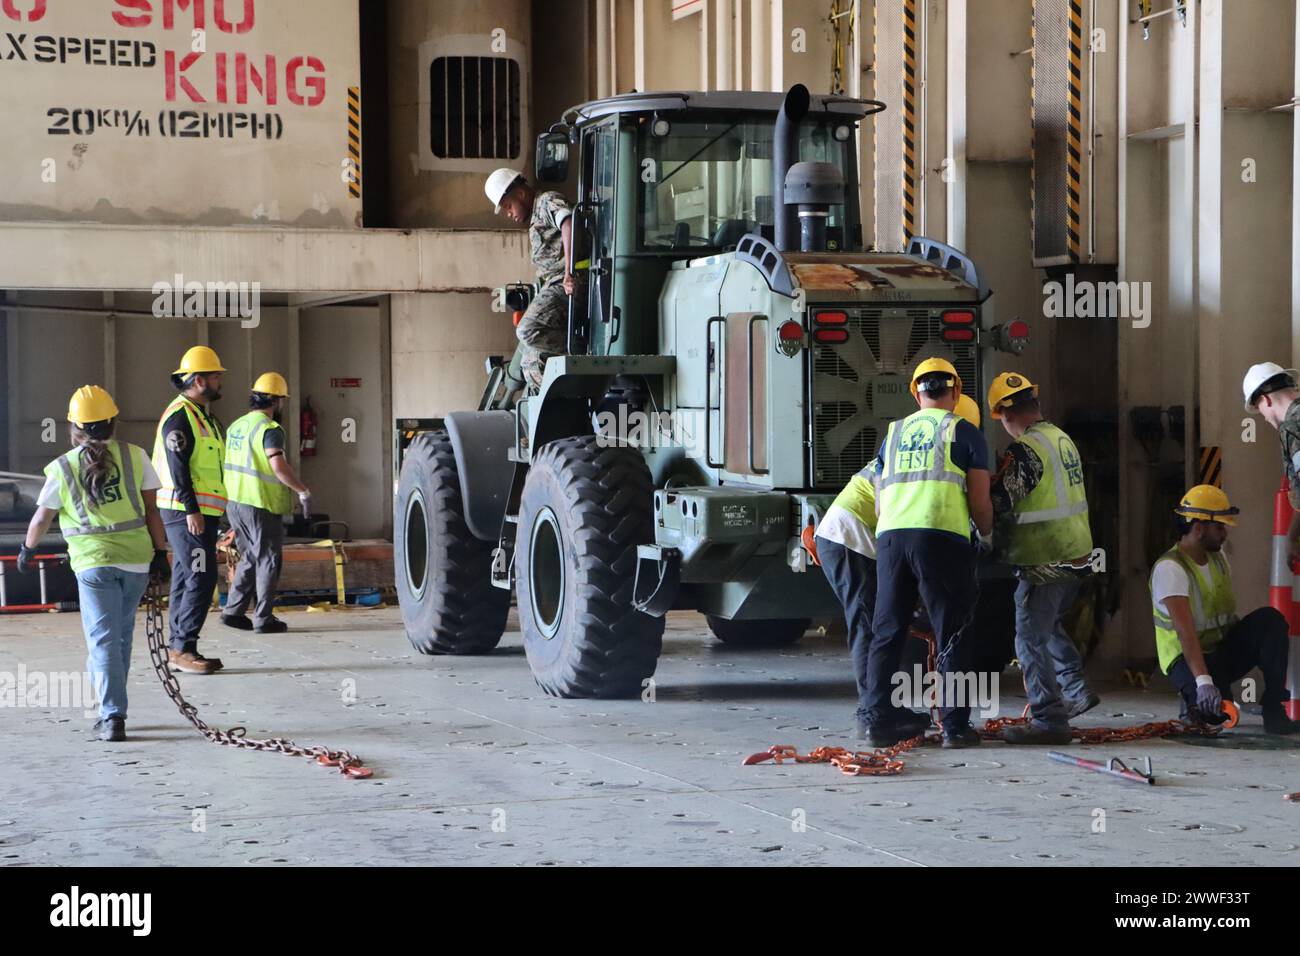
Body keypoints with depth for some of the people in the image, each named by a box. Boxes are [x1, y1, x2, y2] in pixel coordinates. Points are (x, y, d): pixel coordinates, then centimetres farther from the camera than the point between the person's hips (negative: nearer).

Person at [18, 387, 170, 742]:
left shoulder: (63, 468, -1)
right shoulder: (135, 456, 1)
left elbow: (42, 518, 8)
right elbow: (151, 510, 1)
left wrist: (27, 549, 25)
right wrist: (160, 552, 8)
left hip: (93, 563, -2)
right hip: (136, 559, 2)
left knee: (103, 639, -1)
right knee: (121, 635, 17)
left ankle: (112, 716, -11)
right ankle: (110, 706, 26)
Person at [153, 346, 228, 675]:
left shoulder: (201, 416, 19)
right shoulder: (179, 416, -13)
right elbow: (178, 466, -20)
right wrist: (191, 510, -24)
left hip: (201, 513, 10)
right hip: (186, 513, -10)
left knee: (186, 580, 11)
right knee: (201, 578, -13)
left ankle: (178, 648, 15)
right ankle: (183, 648, -12)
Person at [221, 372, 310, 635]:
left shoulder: (237, 426, 12)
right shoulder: (269, 429, -15)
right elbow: (279, 467, -26)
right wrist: (303, 491, -17)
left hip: (235, 502, 8)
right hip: (261, 505, -8)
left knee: (250, 557, 18)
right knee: (268, 561, 2)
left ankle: (233, 611, 15)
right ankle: (263, 618, 3)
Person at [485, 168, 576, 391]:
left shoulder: (548, 201, -1)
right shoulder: (536, 219, 31)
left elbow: (569, 224, -21)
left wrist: (569, 272, -29)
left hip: (562, 284, -10)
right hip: (552, 287, 10)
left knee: (529, 330, -29)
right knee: (533, 364, 3)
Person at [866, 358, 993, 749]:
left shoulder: (894, 434, 21)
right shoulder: (964, 432, 8)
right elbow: (980, 502, 2)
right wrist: (987, 533, 21)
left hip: (889, 537, 4)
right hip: (941, 537, -4)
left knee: (886, 633, 9)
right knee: (951, 635, 1)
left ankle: (878, 721, 7)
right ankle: (955, 724, -1)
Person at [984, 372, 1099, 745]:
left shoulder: (1026, 449, -18)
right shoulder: (1064, 439, 9)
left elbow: (997, 503, -19)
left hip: (1044, 561, -9)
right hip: (1076, 556, 9)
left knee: (1031, 638, -4)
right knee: (1049, 624, 26)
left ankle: (1050, 720, -6)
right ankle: (1077, 691, 29)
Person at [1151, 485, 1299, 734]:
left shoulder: (1218, 556, 8)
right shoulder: (1169, 568, -19)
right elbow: (1185, 631, -30)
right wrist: (1203, 681, -39)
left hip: (1224, 648, 7)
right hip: (1189, 658, -7)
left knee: (1270, 619, -20)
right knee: (1215, 711, -34)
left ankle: (1274, 711, -22)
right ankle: (1193, 703, 5)